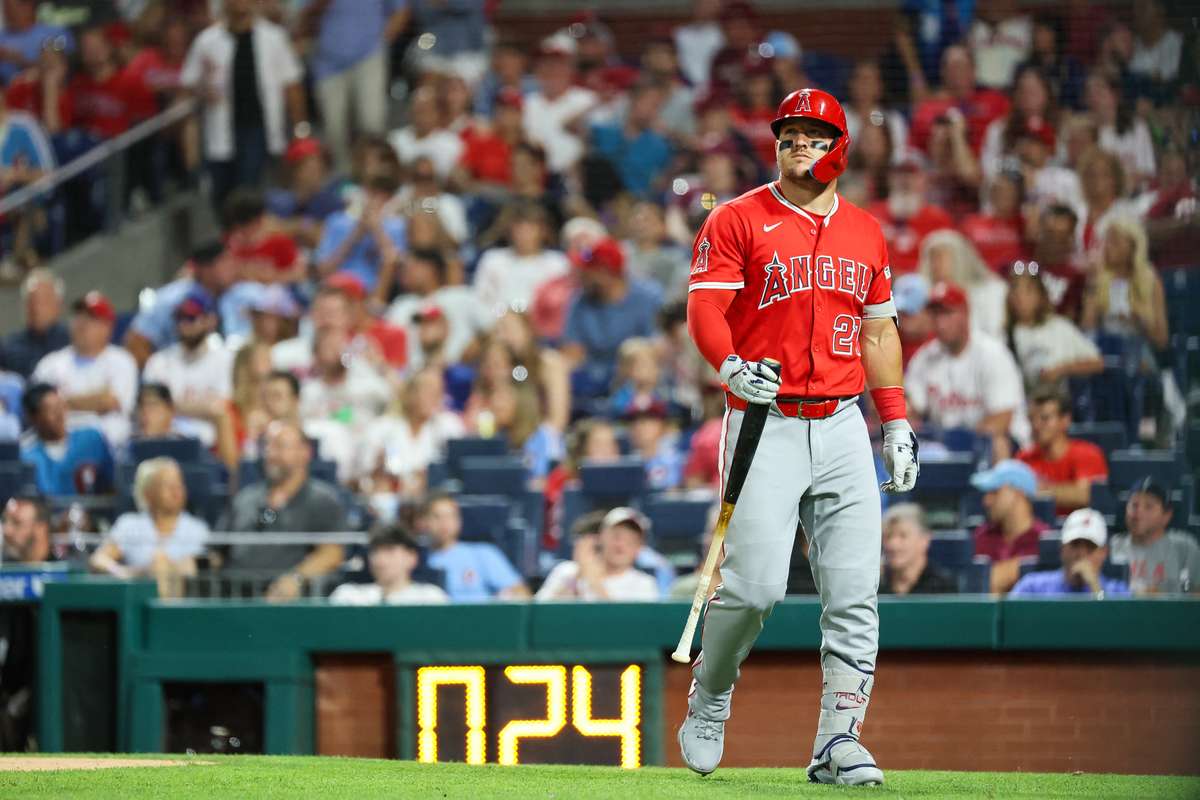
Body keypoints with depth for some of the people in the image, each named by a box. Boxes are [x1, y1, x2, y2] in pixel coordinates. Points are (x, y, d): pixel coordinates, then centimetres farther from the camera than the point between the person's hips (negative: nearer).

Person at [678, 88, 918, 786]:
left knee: (854, 592, -4)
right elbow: (704, 310, -6)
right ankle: (710, 696, 15)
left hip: (842, 427, 4)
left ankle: (840, 740, -2)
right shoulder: (737, 221, 1)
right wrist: (732, 365, -26)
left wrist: (896, 422, 16)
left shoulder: (866, 231, 16)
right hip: (767, 423, -4)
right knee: (755, 585, -12)